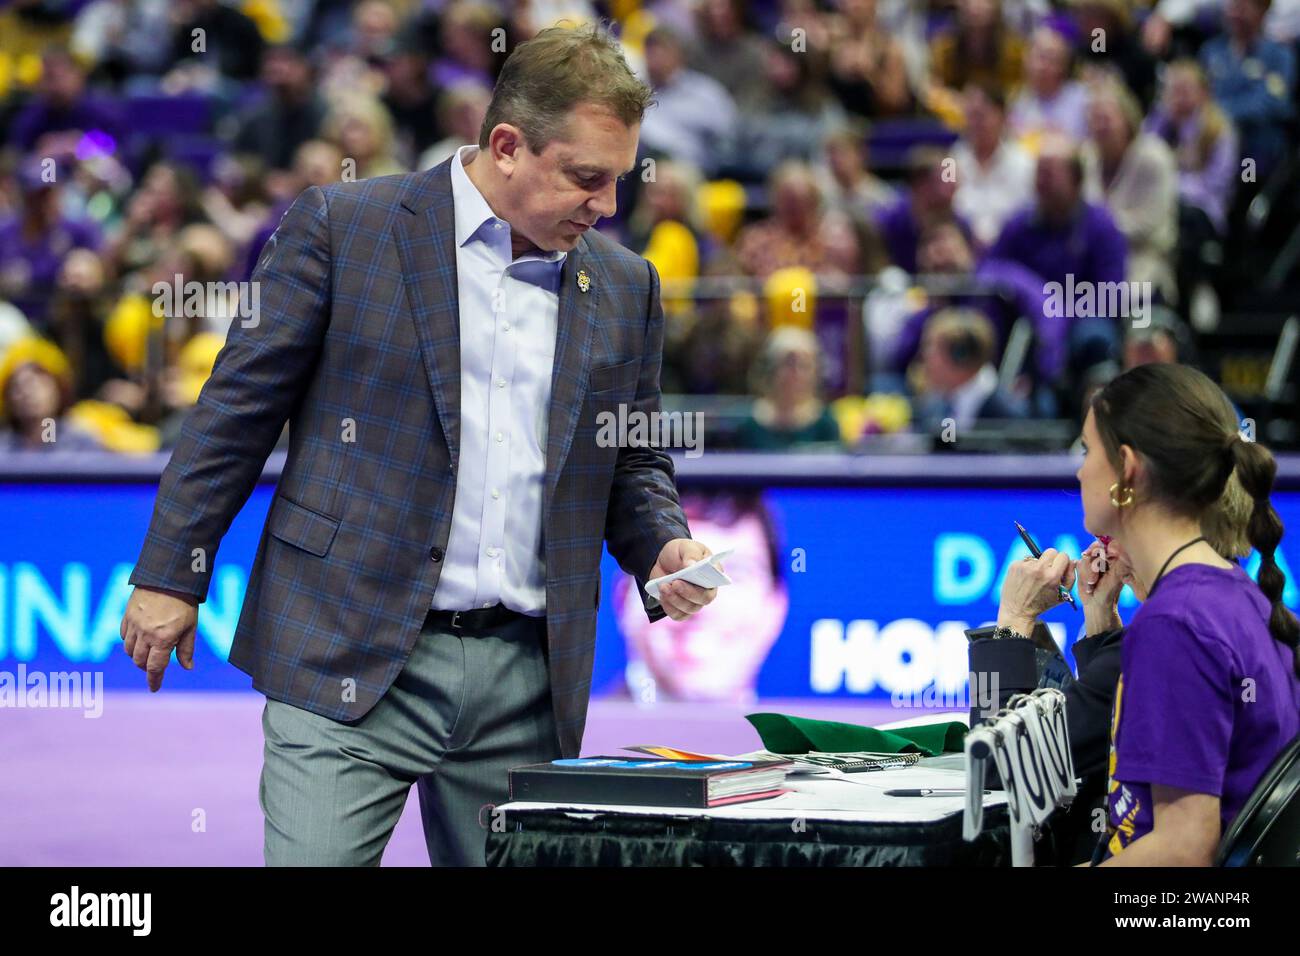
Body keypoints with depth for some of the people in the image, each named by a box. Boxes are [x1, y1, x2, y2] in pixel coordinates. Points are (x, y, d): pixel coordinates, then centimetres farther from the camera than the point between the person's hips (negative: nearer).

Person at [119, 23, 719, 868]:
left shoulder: (625, 286, 11)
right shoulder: (344, 226, -1)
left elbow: (634, 461, 21)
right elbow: (239, 408, 1)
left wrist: (664, 548, 0)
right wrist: (171, 574, 0)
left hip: (526, 682, 4)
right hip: (352, 658, -4)